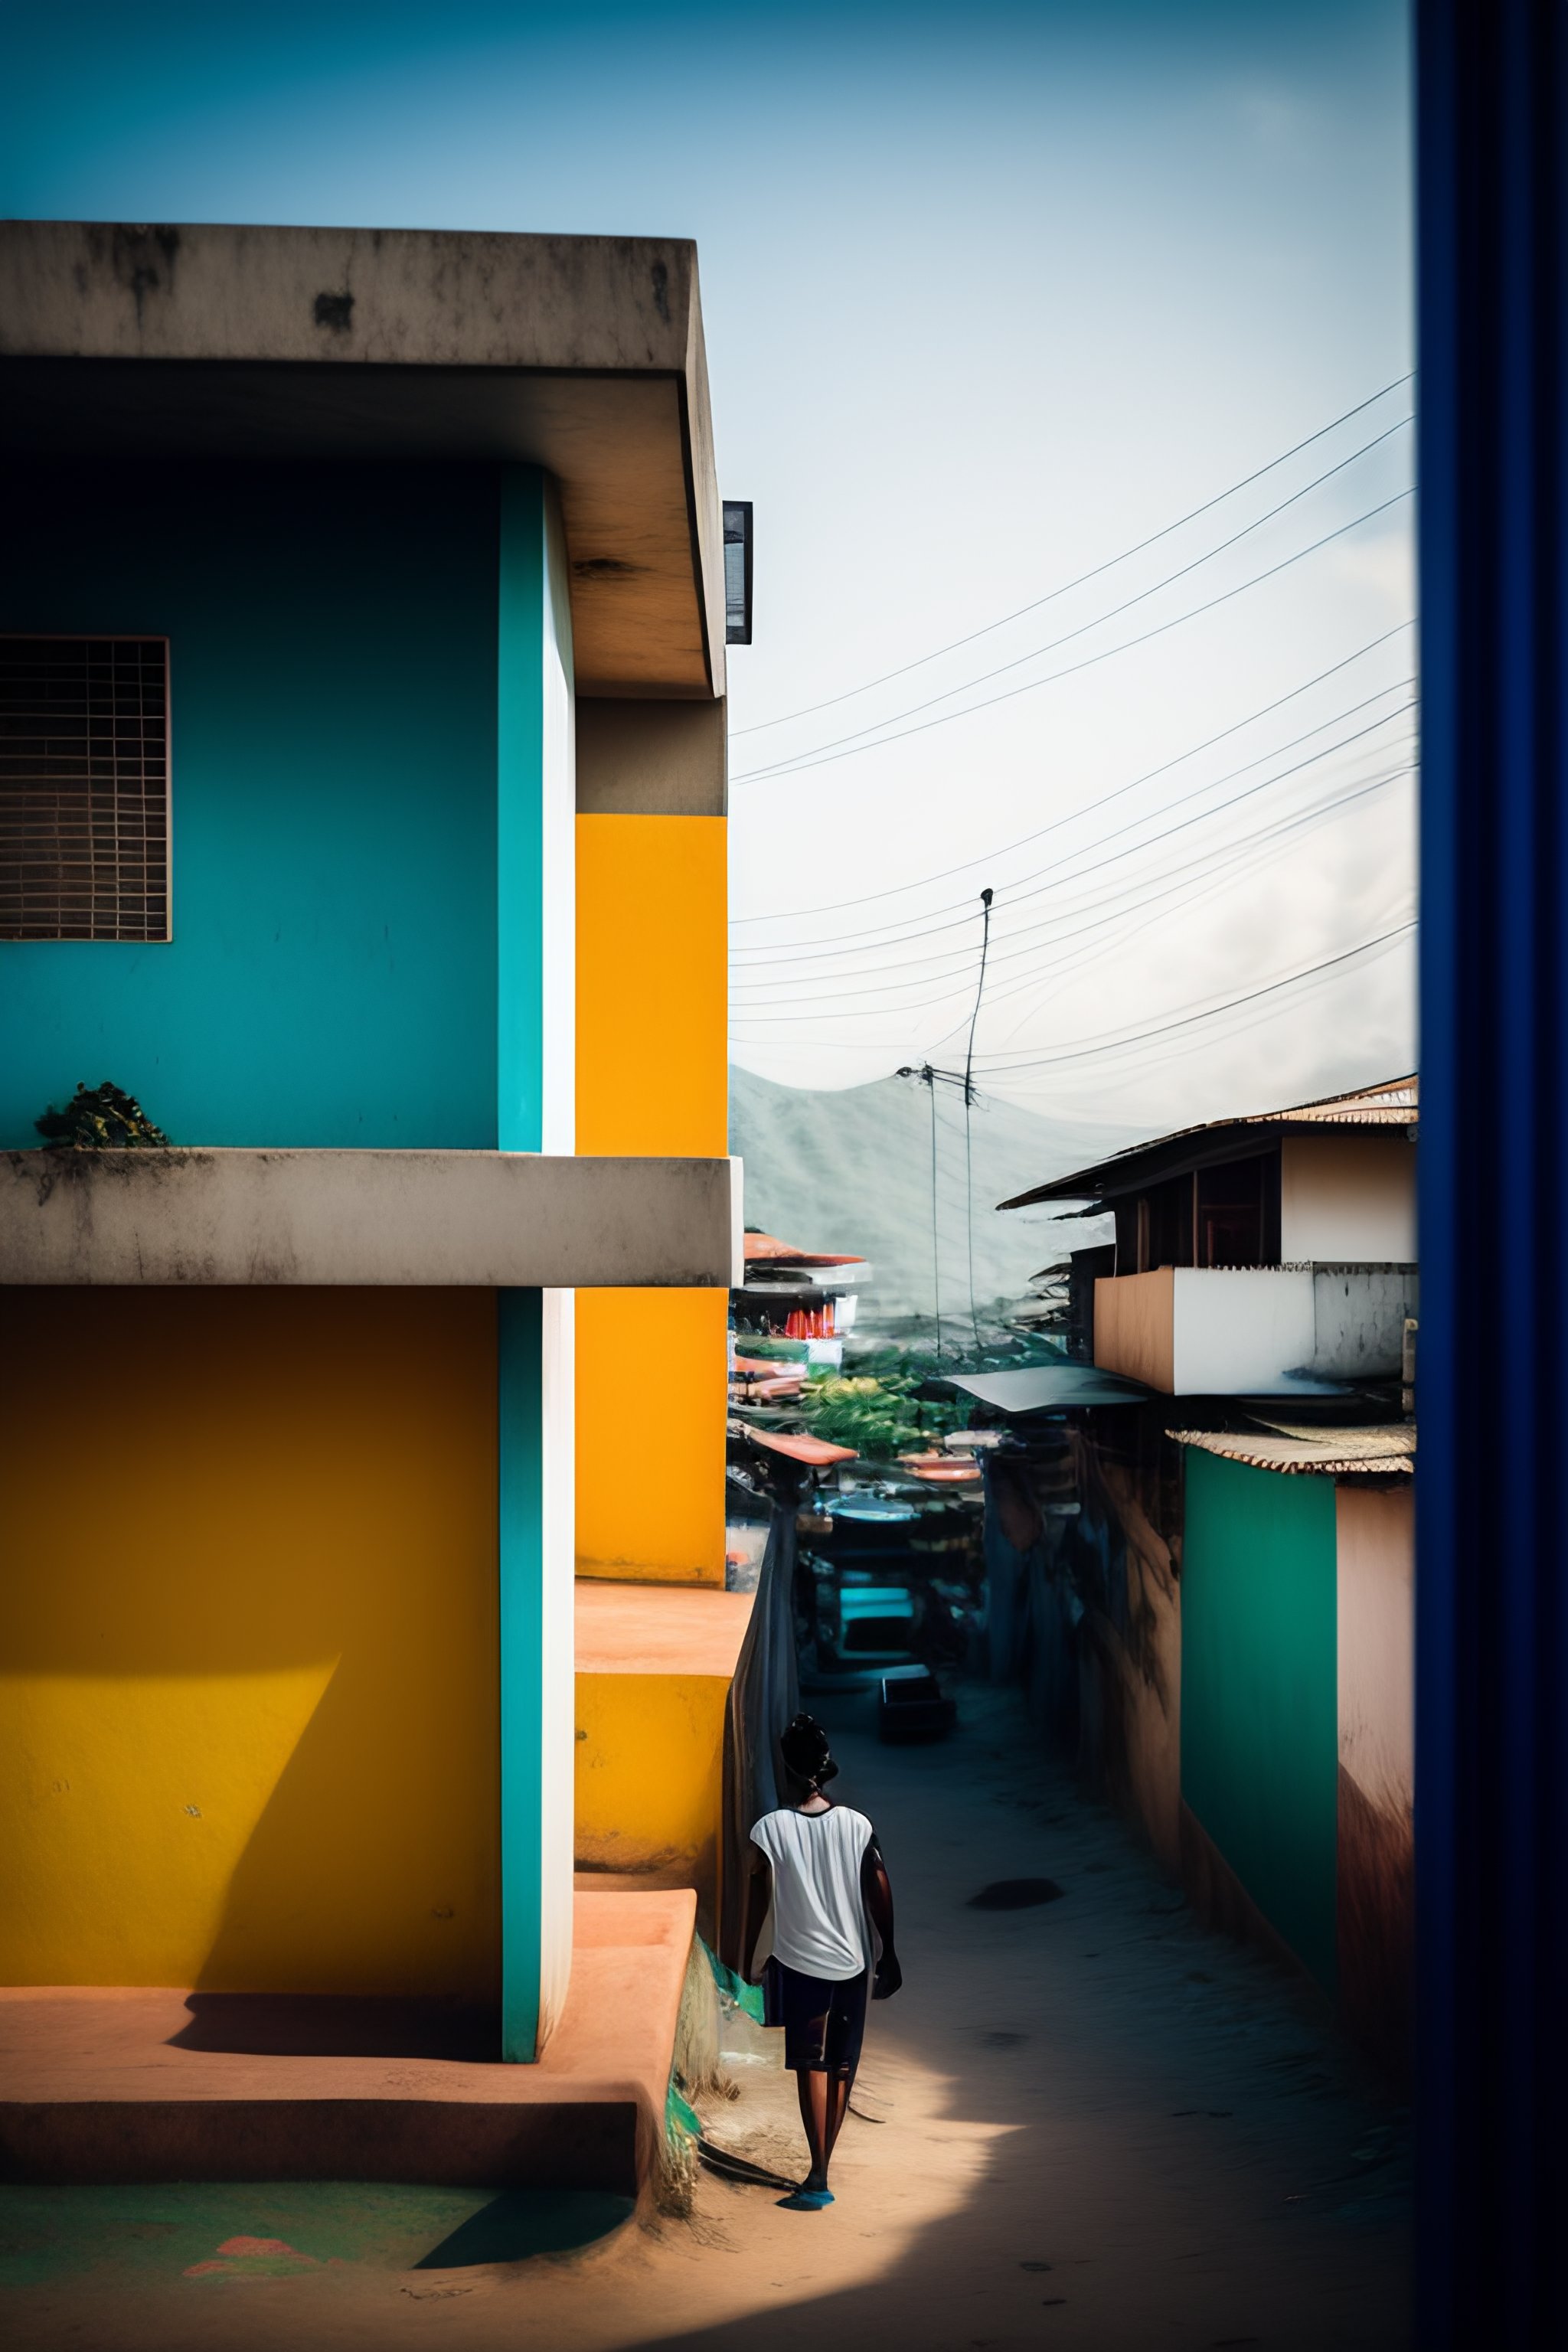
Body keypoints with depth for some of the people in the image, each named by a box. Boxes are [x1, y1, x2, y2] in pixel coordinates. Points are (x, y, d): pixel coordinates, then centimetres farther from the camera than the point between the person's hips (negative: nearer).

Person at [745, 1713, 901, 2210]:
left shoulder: (770, 1829, -10)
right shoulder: (858, 1825, -5)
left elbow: (757, 1903, -5)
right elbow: (879, 1897, -1)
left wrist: (748, 1959, 7)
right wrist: (889, 1955, 9)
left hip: (798, 1963, -2)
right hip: (852, 1962, 2)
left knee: (811, 2067, 0)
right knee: (841, 2068, 13)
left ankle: (818, 2178, -9)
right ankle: (821, 2168, 21)